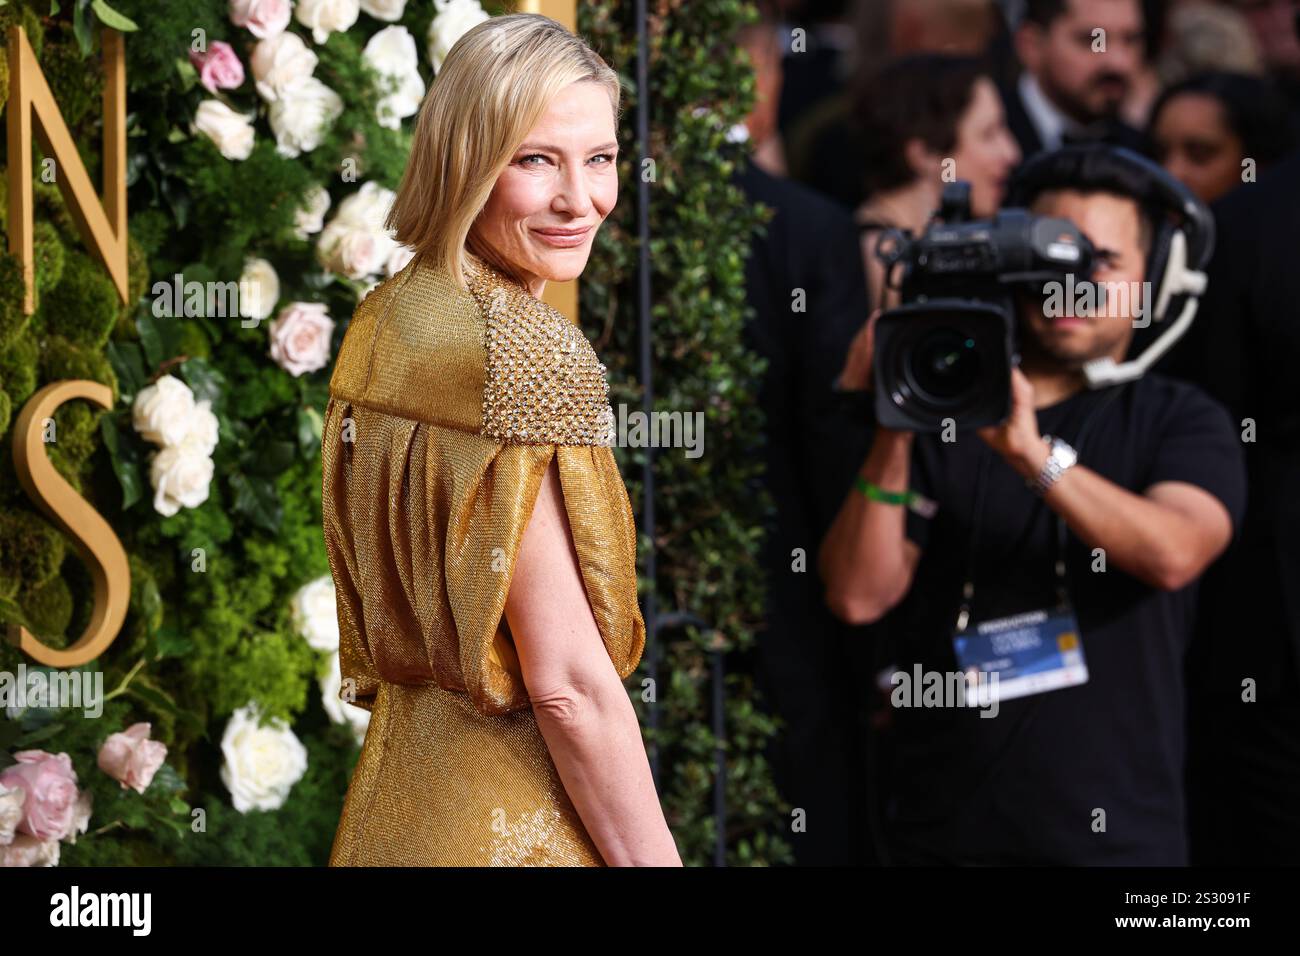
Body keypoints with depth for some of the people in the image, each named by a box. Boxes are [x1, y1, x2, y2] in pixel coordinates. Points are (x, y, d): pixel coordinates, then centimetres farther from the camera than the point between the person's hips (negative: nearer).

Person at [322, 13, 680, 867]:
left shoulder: (387, 318, 5)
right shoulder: (518, 349, -21)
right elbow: (569, 683, -22)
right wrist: (656, 858, -18)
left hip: (399, 782, 9)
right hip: (509, 824, -9)